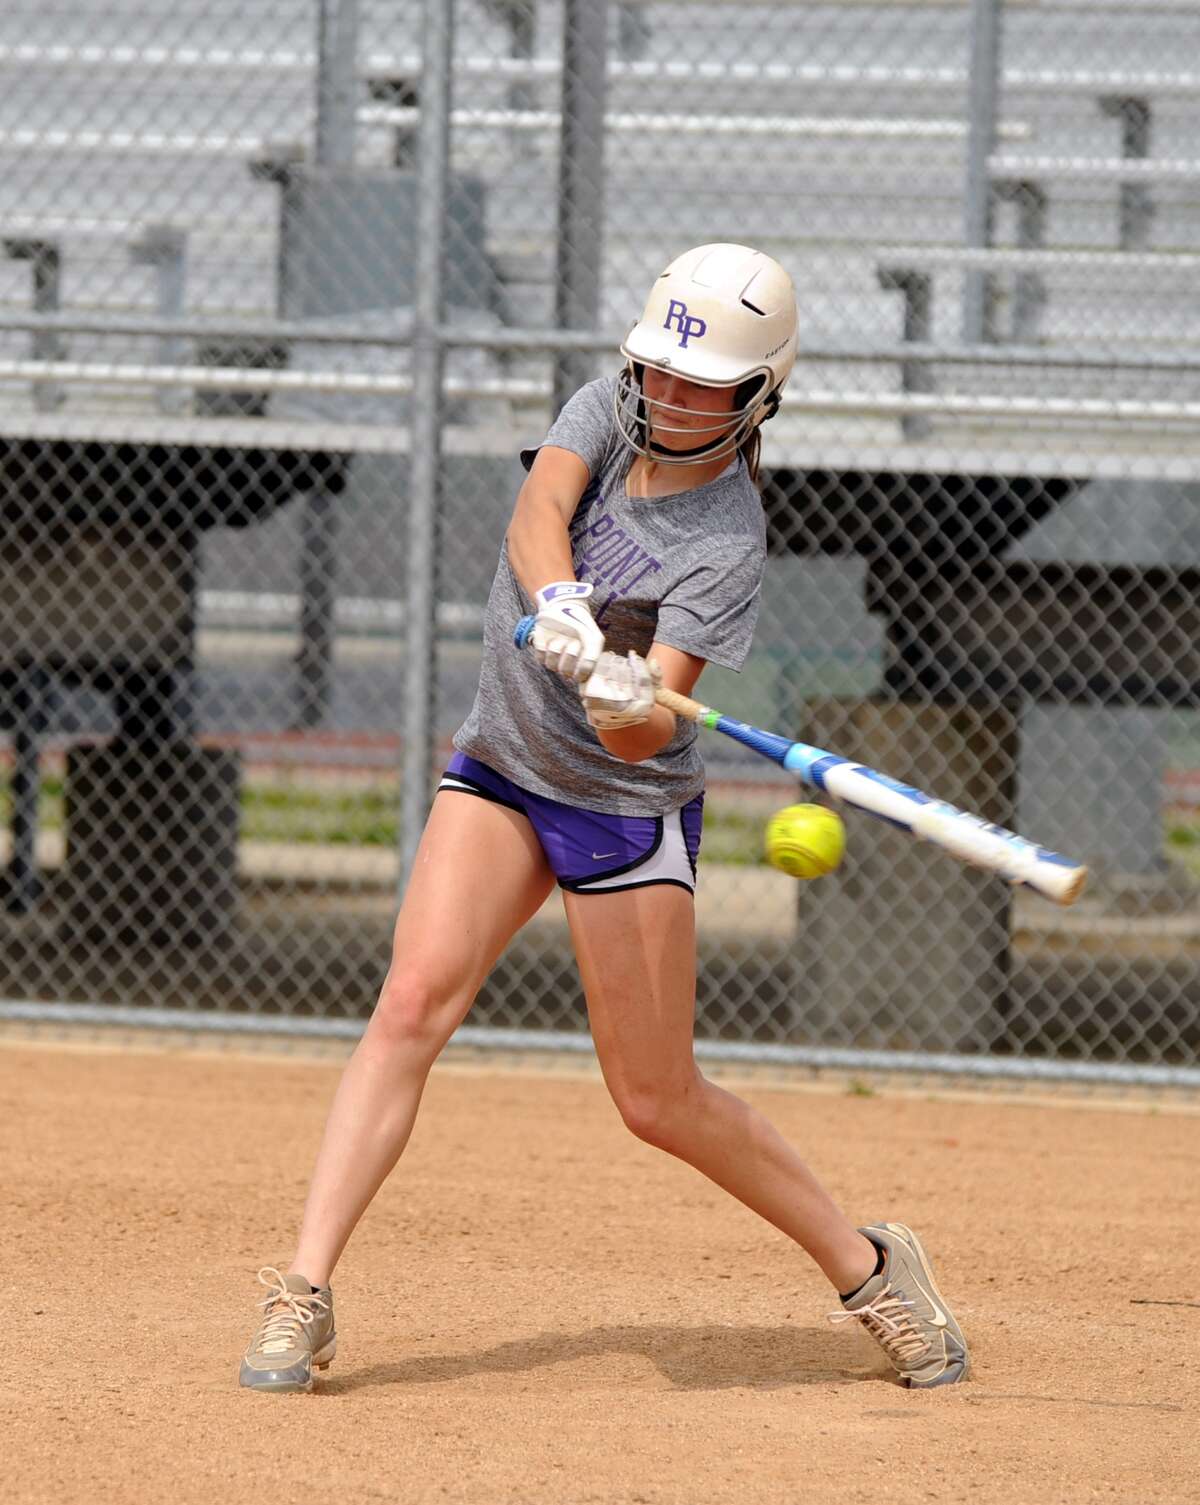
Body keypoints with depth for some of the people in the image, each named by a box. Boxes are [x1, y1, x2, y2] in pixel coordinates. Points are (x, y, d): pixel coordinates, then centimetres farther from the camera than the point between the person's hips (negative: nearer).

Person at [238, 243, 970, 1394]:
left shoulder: (726, 545, -20)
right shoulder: (612, 409, -6)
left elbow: (647, 735, -28)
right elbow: (538, 512, -26)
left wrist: (631, 704, -51)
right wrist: (558, 605, -46)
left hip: (624, 807, -4)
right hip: (499, 771, 4)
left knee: (657, 1101, 0)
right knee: (414, 1000, -15)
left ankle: (866, 1265, 19)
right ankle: (304, 1291, -17)